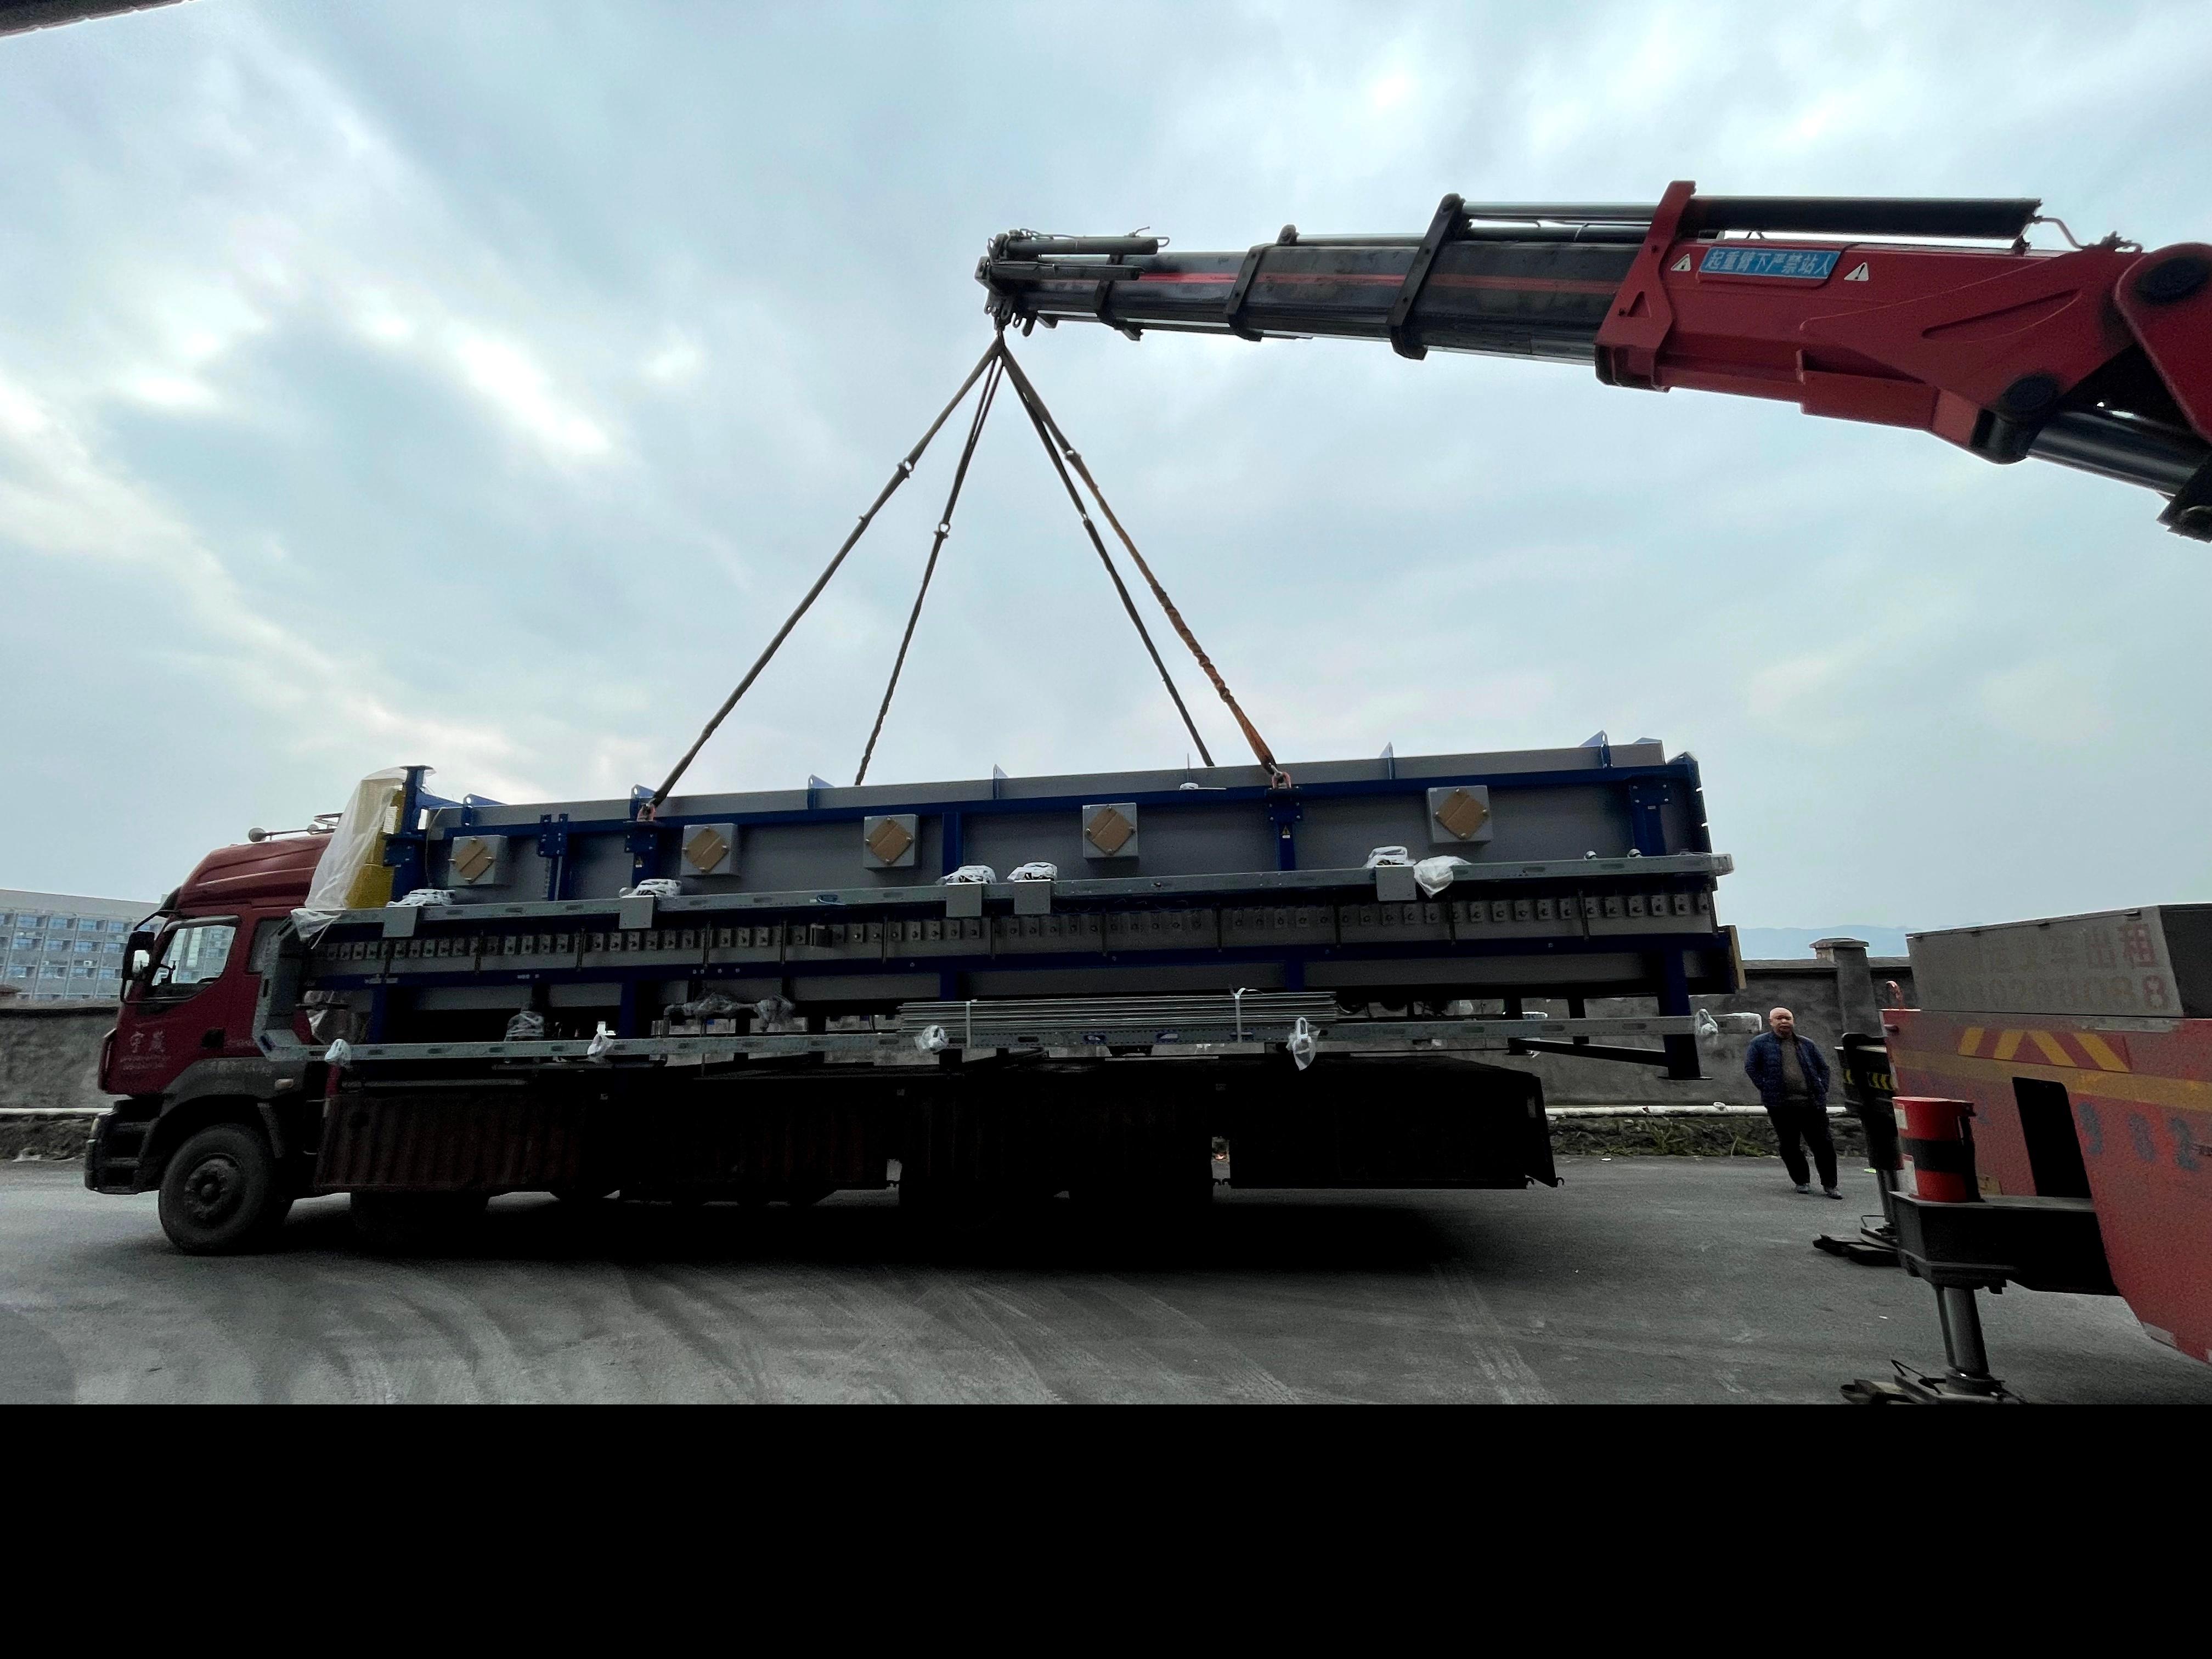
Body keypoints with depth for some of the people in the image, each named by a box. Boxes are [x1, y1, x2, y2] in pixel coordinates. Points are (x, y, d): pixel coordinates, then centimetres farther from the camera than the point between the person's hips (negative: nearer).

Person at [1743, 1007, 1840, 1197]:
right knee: (1789, 1146, 4)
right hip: (1780, 1105, -2)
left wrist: (1822, 1090, 8)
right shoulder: (1760, 1043, 4)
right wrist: (1767, 1089, -4)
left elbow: (1823, 1067, 20)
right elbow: (1751, 1069, 3)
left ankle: (1830, 1185, 14)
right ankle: (1802, 1181, 19)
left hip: (1812, 1103, 2)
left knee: (1823, 1144, 2)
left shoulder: (1807, 1044, 14)